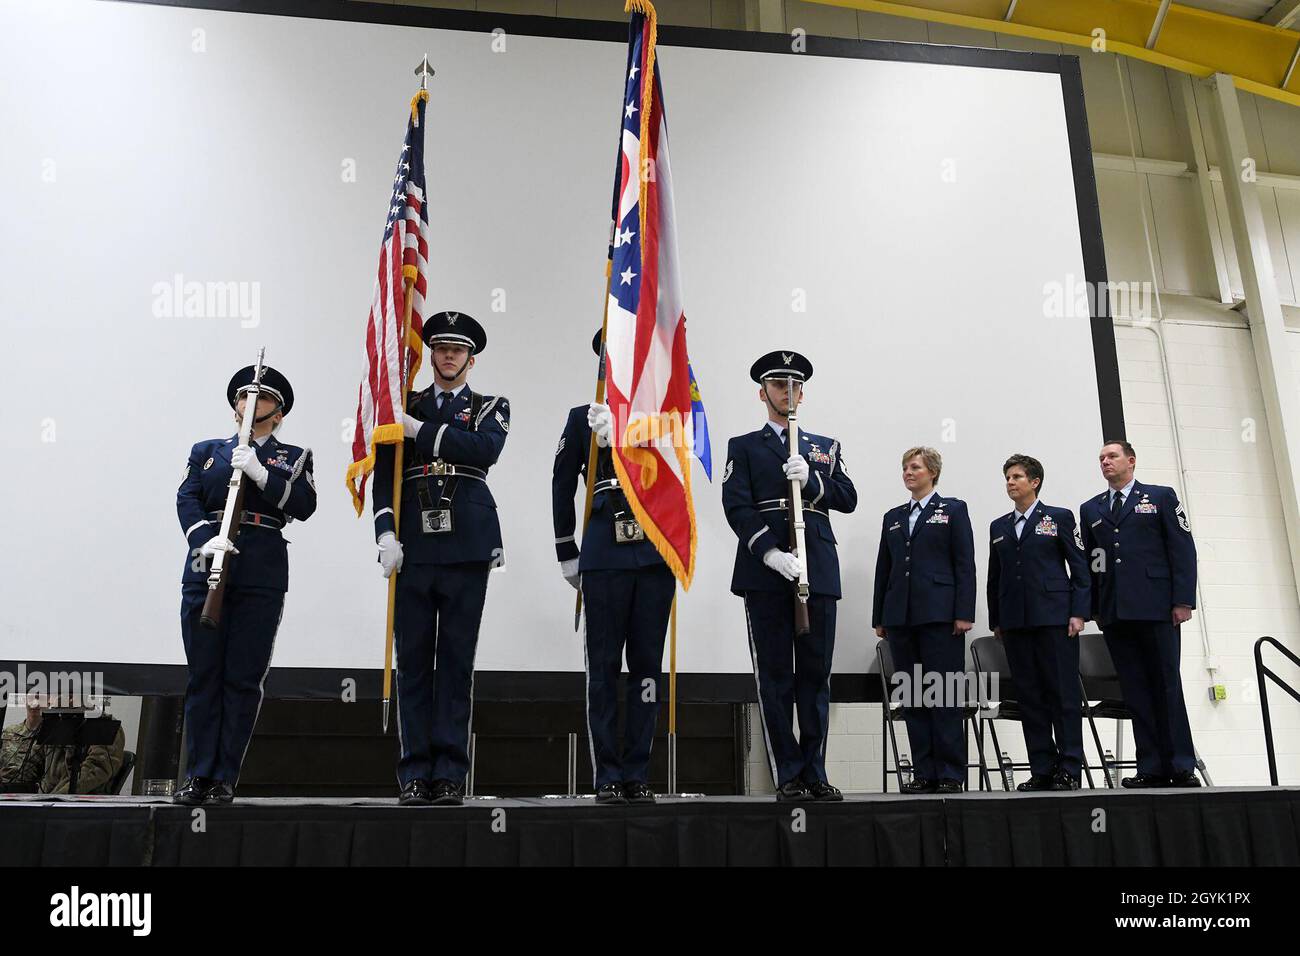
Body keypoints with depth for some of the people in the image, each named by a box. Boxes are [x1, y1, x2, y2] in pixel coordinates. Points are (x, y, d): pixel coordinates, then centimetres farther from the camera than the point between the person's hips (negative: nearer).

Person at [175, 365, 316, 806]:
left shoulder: (294, 457, 14)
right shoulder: (206, 451, 19)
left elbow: (304, 506, -1)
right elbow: (186, 499, 4)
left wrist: (260, 473, -12)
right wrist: (204, 540, -14)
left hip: (262, 575, -1)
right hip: (205, 568, 2)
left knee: (243, 679, -1)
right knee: (203, 675, 2)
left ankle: (225, 778, 6)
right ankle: (198, 775, 9)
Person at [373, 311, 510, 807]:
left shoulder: (491, 407, 12)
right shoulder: (406, 406, 15)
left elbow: (485, 449, -10)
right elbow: (384, 472, 7)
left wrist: (422, 430, -11)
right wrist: (386, 532, -7)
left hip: (467, 547, -1)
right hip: (414, 547, 1)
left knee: (457, 661, 2)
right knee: (413, 661, 3)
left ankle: (450, 774, 9)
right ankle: (416, 773, 11)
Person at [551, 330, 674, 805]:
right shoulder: (583, 418, 10)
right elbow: (562, 488, 11)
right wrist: (567, 554, 8)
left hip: (655, 554, 2)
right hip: (604, 556, -1)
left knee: (648, 664, 4)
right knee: (603, 667, 1)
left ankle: (637, 774, 12)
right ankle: (607, 777, 9)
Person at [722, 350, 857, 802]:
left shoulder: (826, 447, 21)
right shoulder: (743, 447, 12)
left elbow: (848, 498, 9)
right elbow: (736, 506, -2)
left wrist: (810, 480, -10)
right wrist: (772, 554, -16)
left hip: (819, 573, 3)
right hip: (765, 573, -2)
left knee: (815, 676, 5)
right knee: (775, 677, -1)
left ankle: (815, 774, 13)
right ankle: (788, 777, 5)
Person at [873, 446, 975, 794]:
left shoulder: (953, 510, 6)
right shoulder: (893, 517, 18)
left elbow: (965, 565, -1)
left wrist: (964, 613, -10)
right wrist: (879, 618, 11)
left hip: (940, 615, -4)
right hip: (901, 617, 5)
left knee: (944, 695, -4)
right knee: (912, 698, 4)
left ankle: (950, 774, 2)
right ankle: (924, 773, 9)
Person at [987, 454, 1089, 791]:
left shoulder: (1060, 518, 5)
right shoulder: (999, 527, 16)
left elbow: (1080, 567, 1)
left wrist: (1078, 612, -7)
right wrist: (996, 621, 12)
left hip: (1054, 617, -4)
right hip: (1015, 621, 4)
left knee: (1063, 693, -3)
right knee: (1029, 695, 4)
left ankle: (1069, 770, 4)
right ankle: (1042, 770, 9)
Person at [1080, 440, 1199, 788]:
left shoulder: (1161, 497, 8)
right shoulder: (1090, 509, 17)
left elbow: (1183, 549, 1)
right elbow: (1088, 561, 14)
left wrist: (1183, 600, -8)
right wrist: (1094, 608, 6)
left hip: (1156, 607, -3)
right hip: (1114, 613, 3)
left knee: (1167, 685, -1)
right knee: (1135, 691, 2)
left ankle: (1181, 767, 6)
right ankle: (1152, 768, 4)